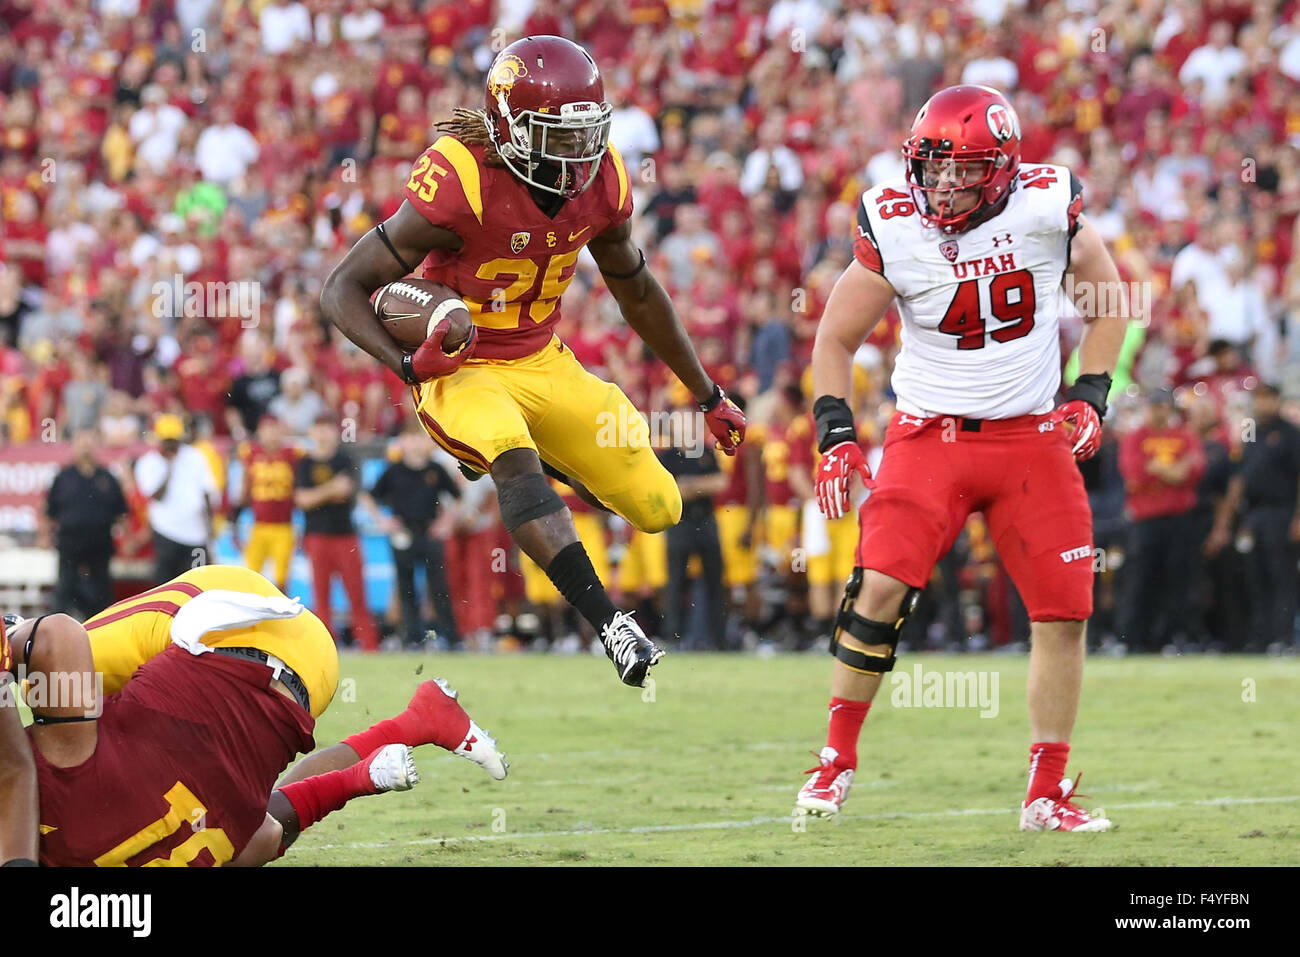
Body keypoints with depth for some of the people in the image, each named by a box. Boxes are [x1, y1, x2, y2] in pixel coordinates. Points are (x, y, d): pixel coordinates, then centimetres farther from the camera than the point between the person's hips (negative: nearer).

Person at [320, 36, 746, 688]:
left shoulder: (600, 181, -7)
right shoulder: (460, 183, -26)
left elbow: (637, 293, 12)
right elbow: (343, 290, -22)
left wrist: (708, 396, 18)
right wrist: (406, 362, -38)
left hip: (546, 365, 6)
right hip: (462, 371, -6)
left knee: (658, 508, 5)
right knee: (515, 462, -38)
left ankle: (545, 462, 32)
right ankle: (609, 623, -40)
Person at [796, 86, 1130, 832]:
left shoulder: (1047, 206, -10)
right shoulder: (894, 228, -11)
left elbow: (1107, 295, 8)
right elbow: (836, 339, 1)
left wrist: (1090, 398, -1)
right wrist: (836, 438, -10)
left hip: (1033, 436, 1)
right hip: (931, 434, -1)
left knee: (1066, 610, -3)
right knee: (882, 586, -18)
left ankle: (1049, 796, 10)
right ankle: (837, 764, -1)